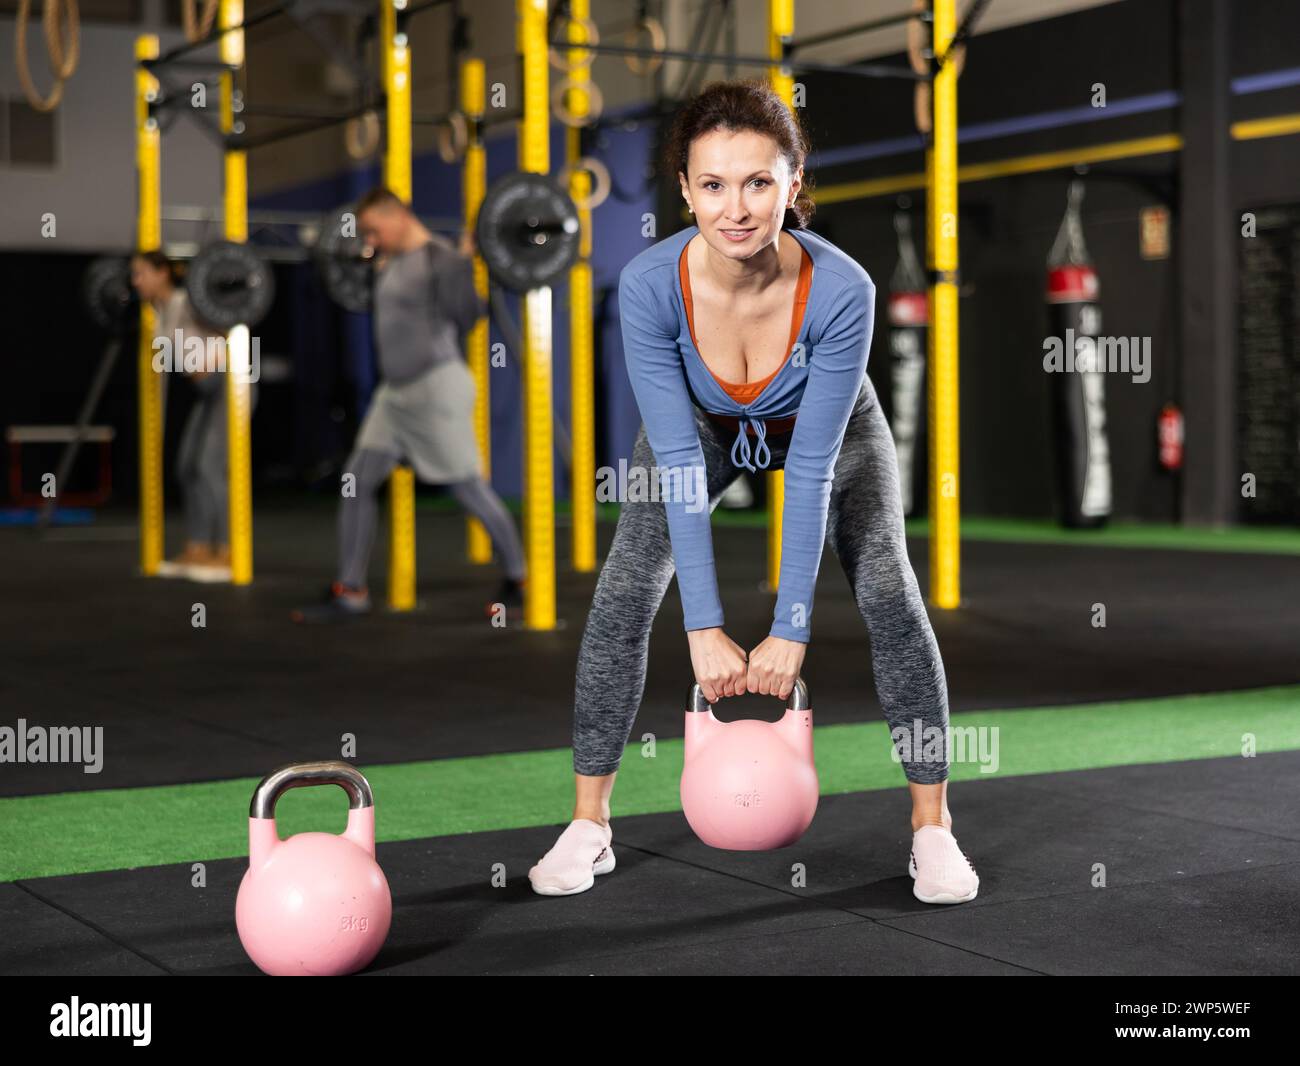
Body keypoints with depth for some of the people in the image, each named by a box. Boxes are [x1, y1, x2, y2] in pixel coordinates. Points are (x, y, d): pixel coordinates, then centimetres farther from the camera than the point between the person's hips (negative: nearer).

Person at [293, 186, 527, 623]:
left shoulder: (440, 257, -14)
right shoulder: (396, 262, 12)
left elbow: (465, 313, -21)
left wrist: (468, 261, -27)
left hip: (438, 386, -9)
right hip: (395, 390, 9)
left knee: (469, 489, -1)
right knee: (356, 483, 3)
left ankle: (519, 580, 15)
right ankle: (349, 592, 8)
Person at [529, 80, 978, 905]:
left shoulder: (841, 289, -39)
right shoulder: (650, 286, -36)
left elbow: (813, 468, -32)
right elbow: (679, 461, -31)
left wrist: (792, 627, -30)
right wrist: (705, 627, -31)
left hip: (829, 426, -1)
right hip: (705, 426, 1)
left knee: (889, 593, -16)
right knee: (622, 596, -11)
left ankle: (934, 828, 0)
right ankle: (589, 826, 4)